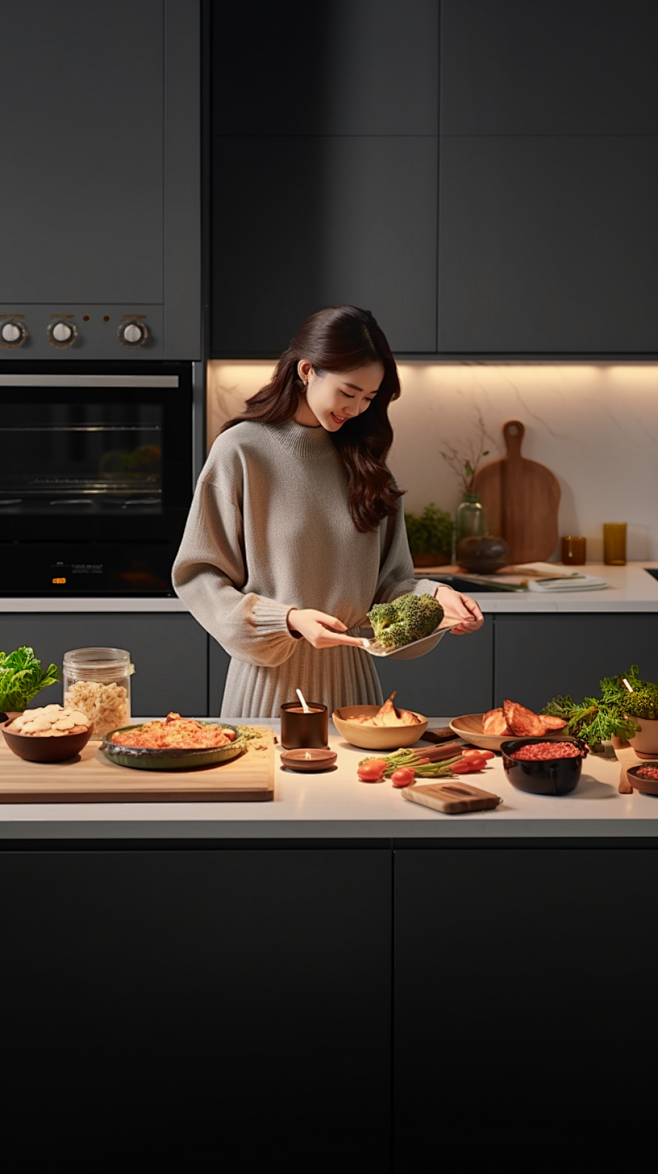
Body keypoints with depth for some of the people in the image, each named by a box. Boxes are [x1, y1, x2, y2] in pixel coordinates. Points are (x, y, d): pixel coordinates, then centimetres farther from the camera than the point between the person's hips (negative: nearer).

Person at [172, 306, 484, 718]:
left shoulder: (362, 456, 6)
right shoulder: (240, 450, -8)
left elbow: (387, 581, 8)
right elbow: (198, 577, -8)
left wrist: (434, 594, -12)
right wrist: (289, 619, -19)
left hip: (351, 678, 4)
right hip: (272, 680, -4)